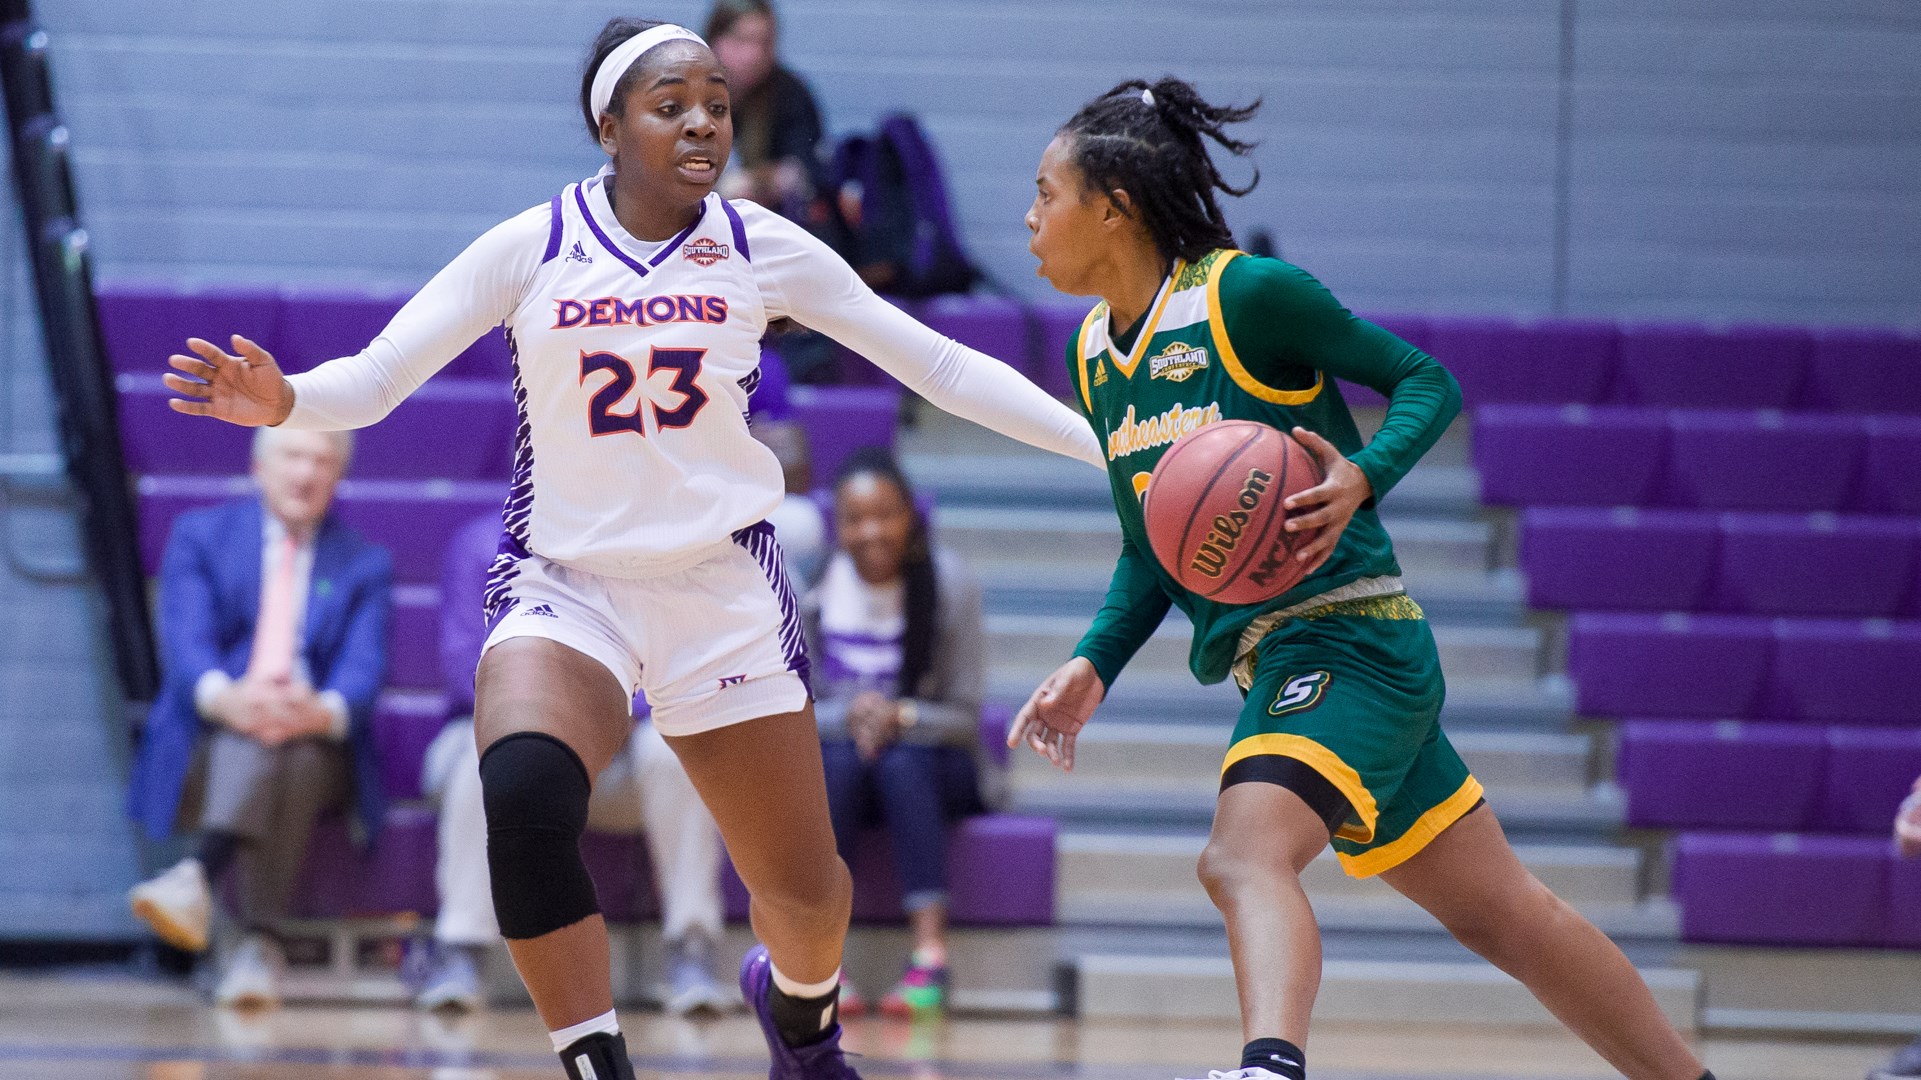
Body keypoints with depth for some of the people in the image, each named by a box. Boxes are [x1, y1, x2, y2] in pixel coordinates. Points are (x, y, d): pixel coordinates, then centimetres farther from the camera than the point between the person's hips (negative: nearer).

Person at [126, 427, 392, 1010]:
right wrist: (223, 697, -29)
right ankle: (261, 939, -52)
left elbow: (363, 671, -2)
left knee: (288, 754, -36)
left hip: (316, 747, 1)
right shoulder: (199, 535, 14)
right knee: (251, 741, -36)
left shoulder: (366, 565, 17)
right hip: (211, 741, -1)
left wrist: (323, 711, -28)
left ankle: (198, 875, -54)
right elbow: (185, 639, -4)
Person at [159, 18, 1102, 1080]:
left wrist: (1105, 441, -3)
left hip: (722, 590, 2)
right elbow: (372, 380, -7)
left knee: (805, 898, 5)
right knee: (523, 793, -33)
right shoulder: (532, 248, -5)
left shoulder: (761, 248, -2)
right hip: (563, 584, -2)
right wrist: (283, 401, -29)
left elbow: (939, 366, 3)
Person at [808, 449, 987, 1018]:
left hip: (931, 763, -1)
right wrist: (848, 715, -26)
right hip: (834, 747, 1)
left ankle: (931, 954, -43)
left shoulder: (950, 584, -10)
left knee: (899, 764, -34)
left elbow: (965, 715, -8)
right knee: (839, 764, -33)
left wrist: (901, 717, -28)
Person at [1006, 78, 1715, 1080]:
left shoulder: (1249, 292, -11)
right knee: (1503, 913, 13)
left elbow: (1429, 380, -4)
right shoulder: (1097, 352, 11)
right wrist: (1092, 667, 3)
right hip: (1278, 659, 8)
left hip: (1346, 638, -8)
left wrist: (1361, 480, -22)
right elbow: (1151, 549, 18)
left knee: (1245, 855, -32)